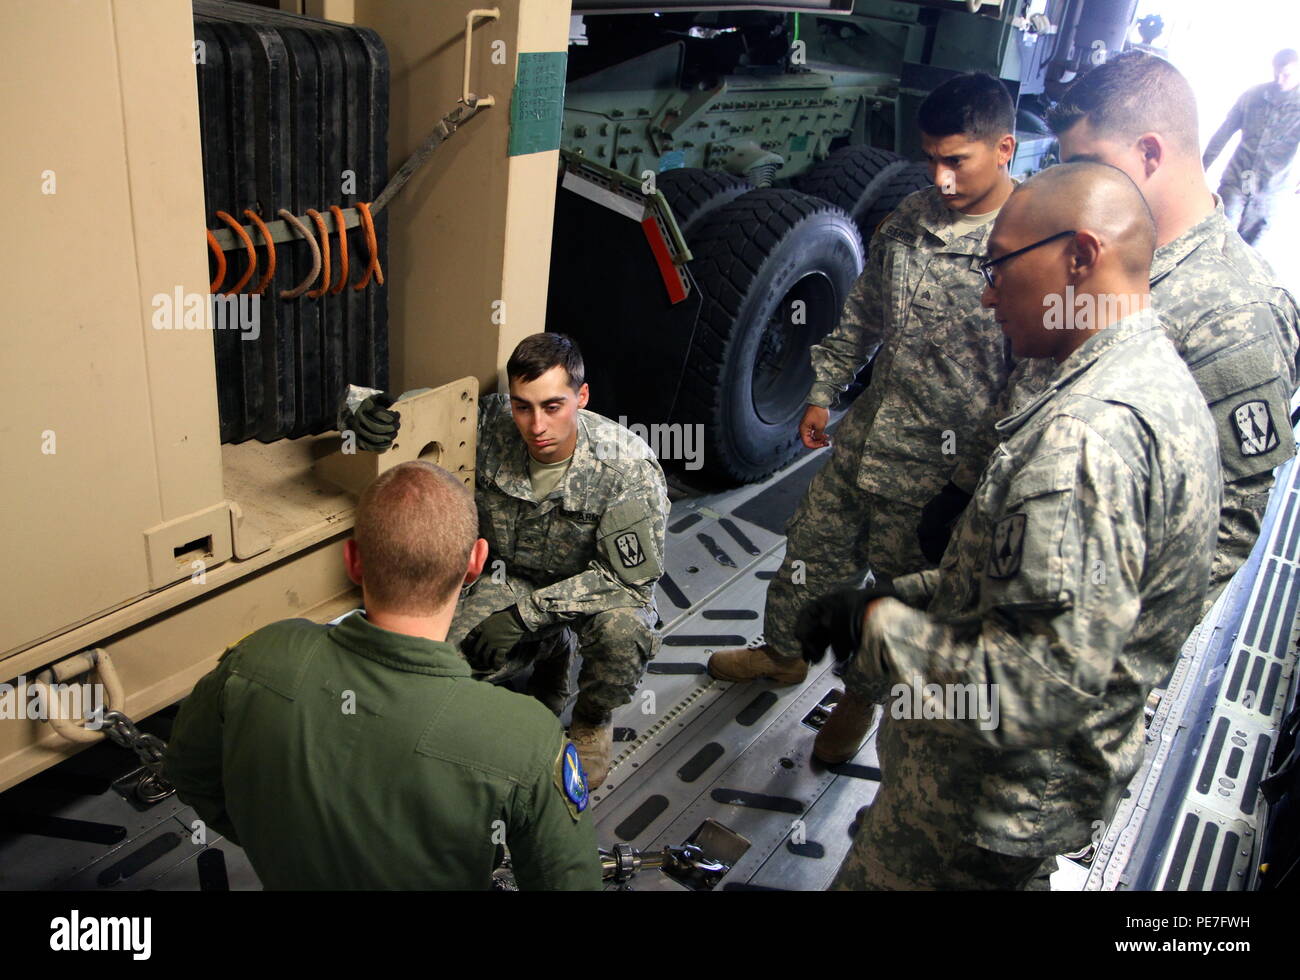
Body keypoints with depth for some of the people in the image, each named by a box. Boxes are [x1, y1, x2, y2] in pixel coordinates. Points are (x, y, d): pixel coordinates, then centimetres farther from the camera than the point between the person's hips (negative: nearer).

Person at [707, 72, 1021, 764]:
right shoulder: (914, 216, 2)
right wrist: (824, 389, 17)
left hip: (940, 470, -6)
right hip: (866, 435, 6)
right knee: (814, 548, 21)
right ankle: (783, 653, 47)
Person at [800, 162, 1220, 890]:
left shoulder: (1089, 431, -30)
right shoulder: (1161, 381, 5)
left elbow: (1048, 680, -33)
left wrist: (876, 624, -21)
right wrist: (890, 597, 2)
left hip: (999, 797, -9)